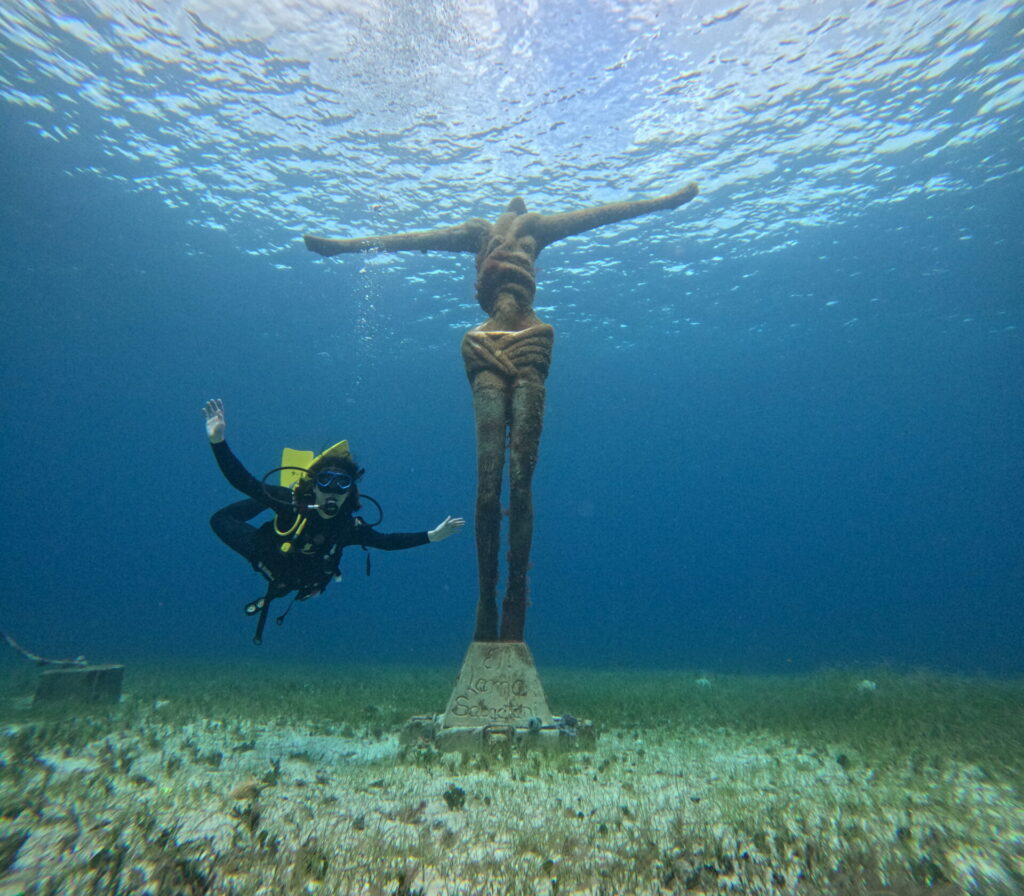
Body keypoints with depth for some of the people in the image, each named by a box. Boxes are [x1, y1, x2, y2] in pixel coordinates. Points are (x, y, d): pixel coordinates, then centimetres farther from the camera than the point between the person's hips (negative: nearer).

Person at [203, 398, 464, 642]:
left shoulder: (349, 527, -31)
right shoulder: (291, 502, -38)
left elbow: (387, 541, -19)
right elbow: (243, 481, -40)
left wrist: (431, 535, -27)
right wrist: (218, 440, -54)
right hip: (271, 561, -1)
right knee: (221, 521, 12)